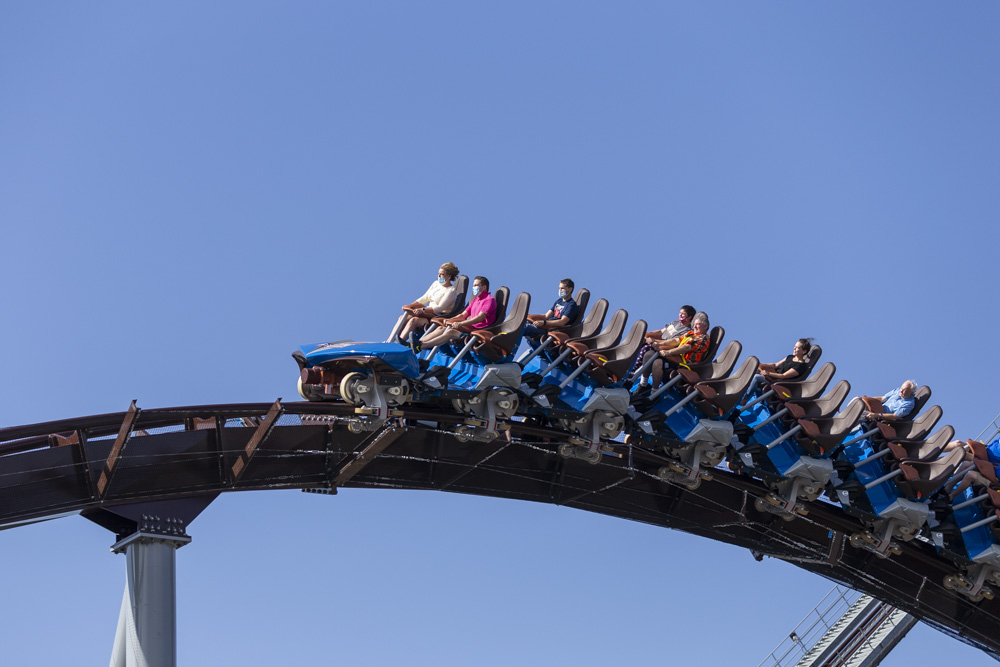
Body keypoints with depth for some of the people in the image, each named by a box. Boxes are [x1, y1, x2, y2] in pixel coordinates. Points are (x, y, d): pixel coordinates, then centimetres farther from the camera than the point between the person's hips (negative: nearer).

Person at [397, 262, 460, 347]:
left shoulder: (451, 291, -9)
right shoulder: (436, 284, 16)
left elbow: (440, 308, -18)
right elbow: (424, 299, 18)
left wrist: (422, 310, -26)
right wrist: (410, 305, 4)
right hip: (429, 314, 8)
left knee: (413, 320, -30)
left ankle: (400, 341, -37)